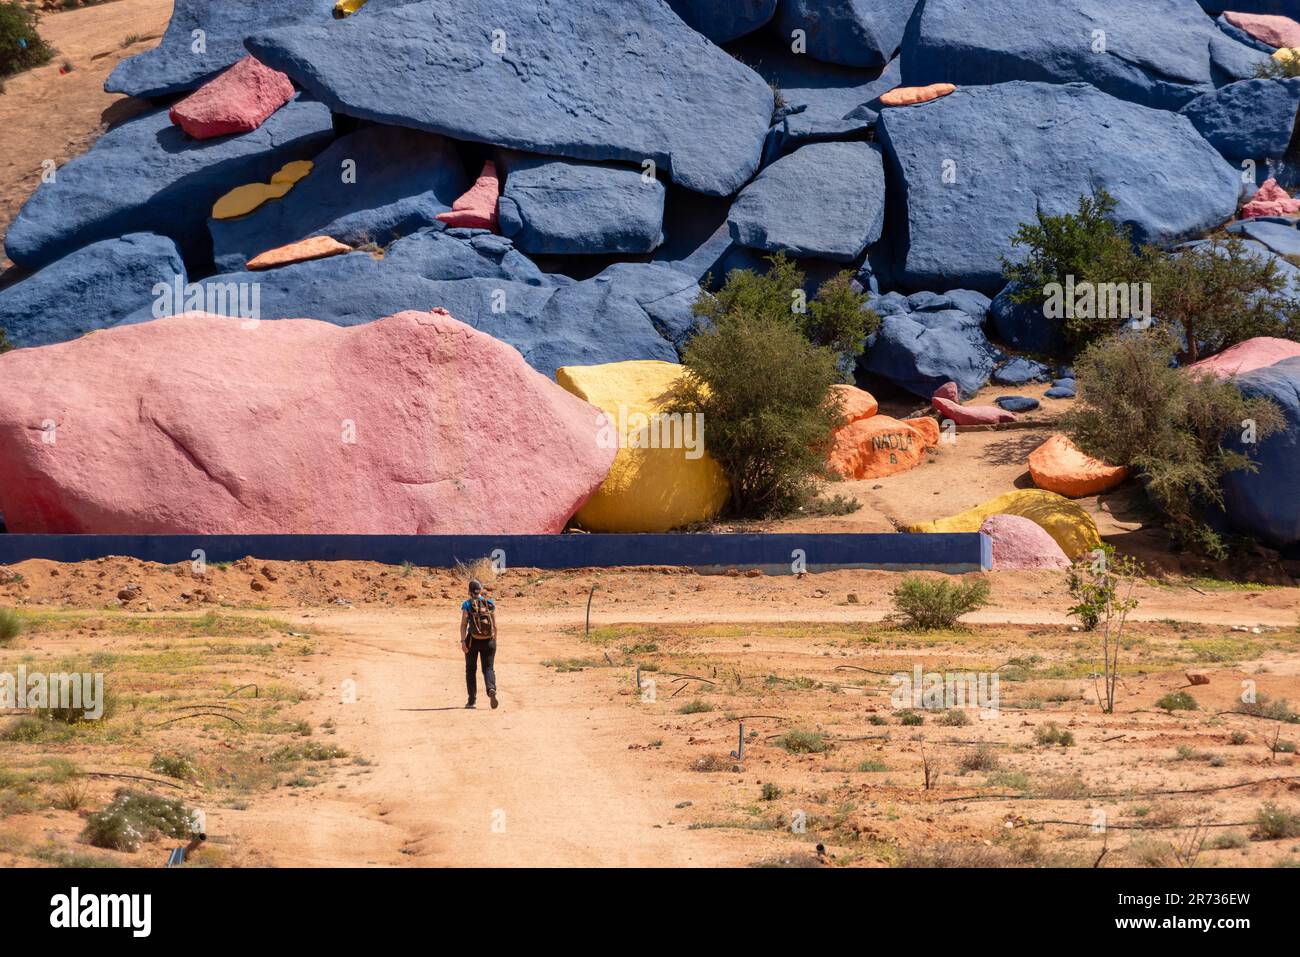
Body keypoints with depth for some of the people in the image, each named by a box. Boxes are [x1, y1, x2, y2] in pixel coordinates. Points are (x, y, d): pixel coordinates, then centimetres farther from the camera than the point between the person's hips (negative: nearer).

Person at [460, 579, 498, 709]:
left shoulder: (467, 605, -5)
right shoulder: (490, 604, 2)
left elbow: (463, 624, -12)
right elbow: (495, 625, 3)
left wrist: (462, 641, -16)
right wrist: (494, 640, 14)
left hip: (472, 641, -1)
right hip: (488, 640, 1)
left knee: (470, 670, 13)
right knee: (488, 668, 6)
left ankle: (472, 700, 12)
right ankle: (491, 689, -24)